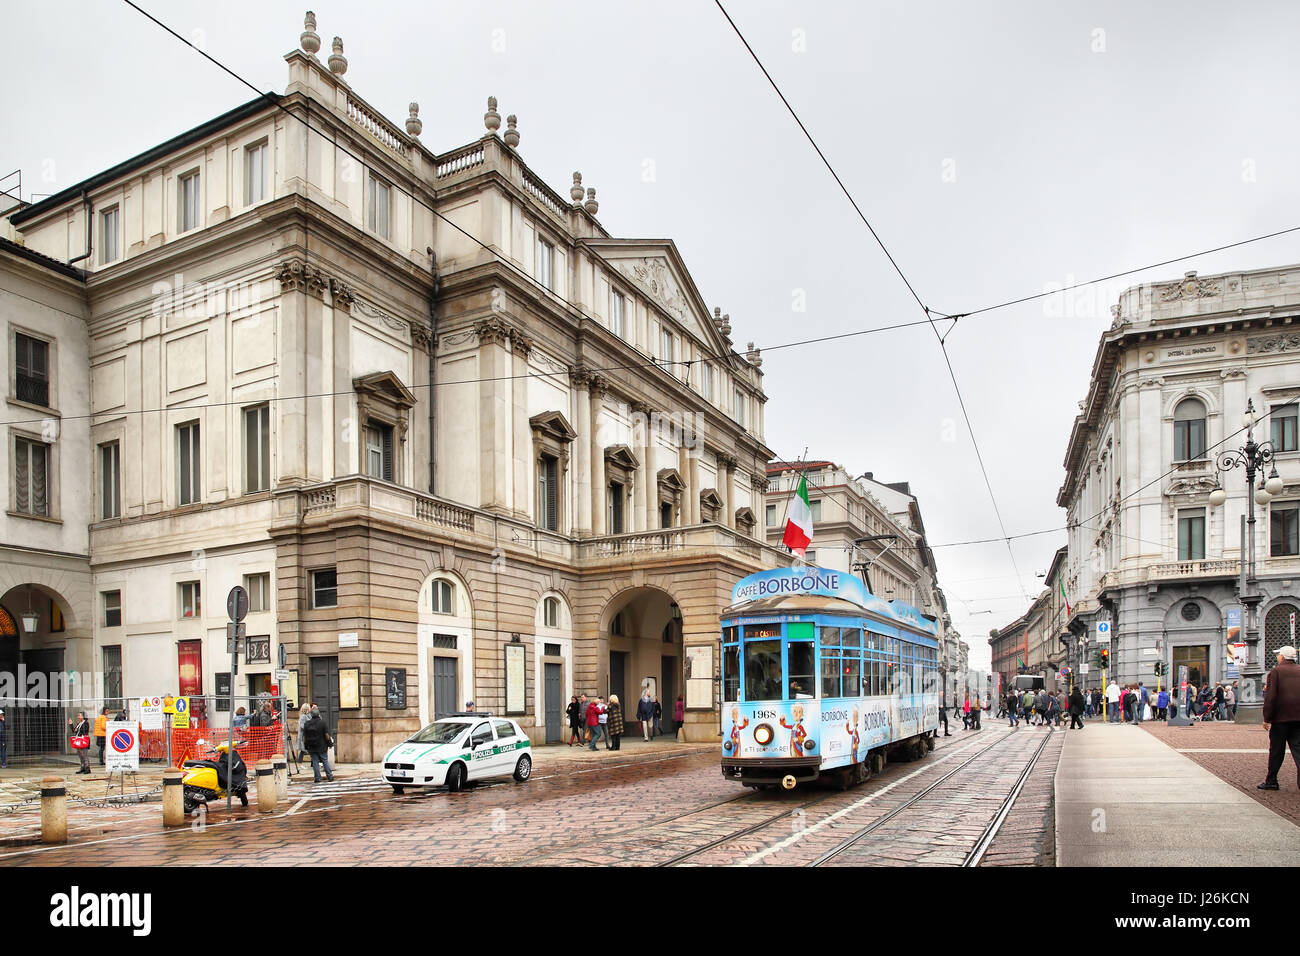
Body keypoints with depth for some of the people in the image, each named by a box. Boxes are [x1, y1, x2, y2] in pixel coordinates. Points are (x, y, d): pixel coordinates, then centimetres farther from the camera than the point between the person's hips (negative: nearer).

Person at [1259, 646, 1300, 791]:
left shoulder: (1276, 671, -7)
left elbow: (1270, 697, -12)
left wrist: (1266, 718, -6)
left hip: (1280, 718, -3)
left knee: (1276, 751, 6)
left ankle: (1271, 781, 14)